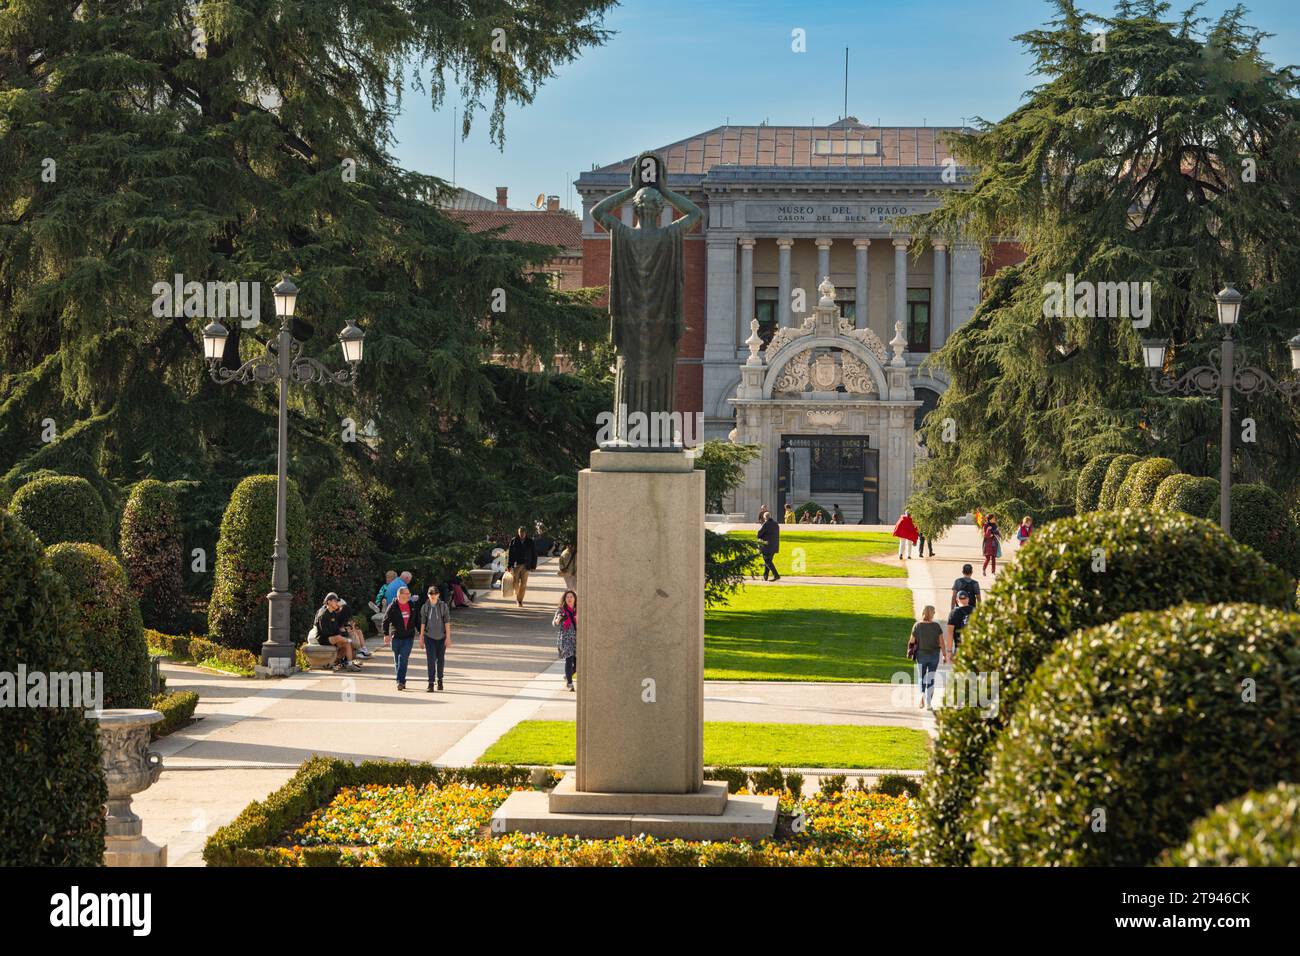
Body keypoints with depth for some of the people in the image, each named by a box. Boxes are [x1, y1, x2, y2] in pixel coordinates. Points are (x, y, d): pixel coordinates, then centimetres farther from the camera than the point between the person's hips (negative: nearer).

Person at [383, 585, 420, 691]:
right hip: (396, 637, -1)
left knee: (403, 659, -11)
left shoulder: (412, 606, 7)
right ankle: (402, 681, 19)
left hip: (409, 637, 1)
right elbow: (386, 621, -3)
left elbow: (417, 620, 16)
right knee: (397, 660, 6)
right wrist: (386, 634, -11)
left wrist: (421, 632, 14)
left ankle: (400, 681, -13)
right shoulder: (392, 607, -4)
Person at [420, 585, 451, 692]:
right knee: (431, 660, -9)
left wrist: (448, 637, -9)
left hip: (441, 636, 0)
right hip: (429, 637, 0)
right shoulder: (425, 607, 0)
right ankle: (431, 684, -11)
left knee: (440, 659, 11)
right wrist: (421, 637, 7)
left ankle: (439, 680, 30)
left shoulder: (443, 606, -4)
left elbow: (447, 622, -5)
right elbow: (423, 622, 6)